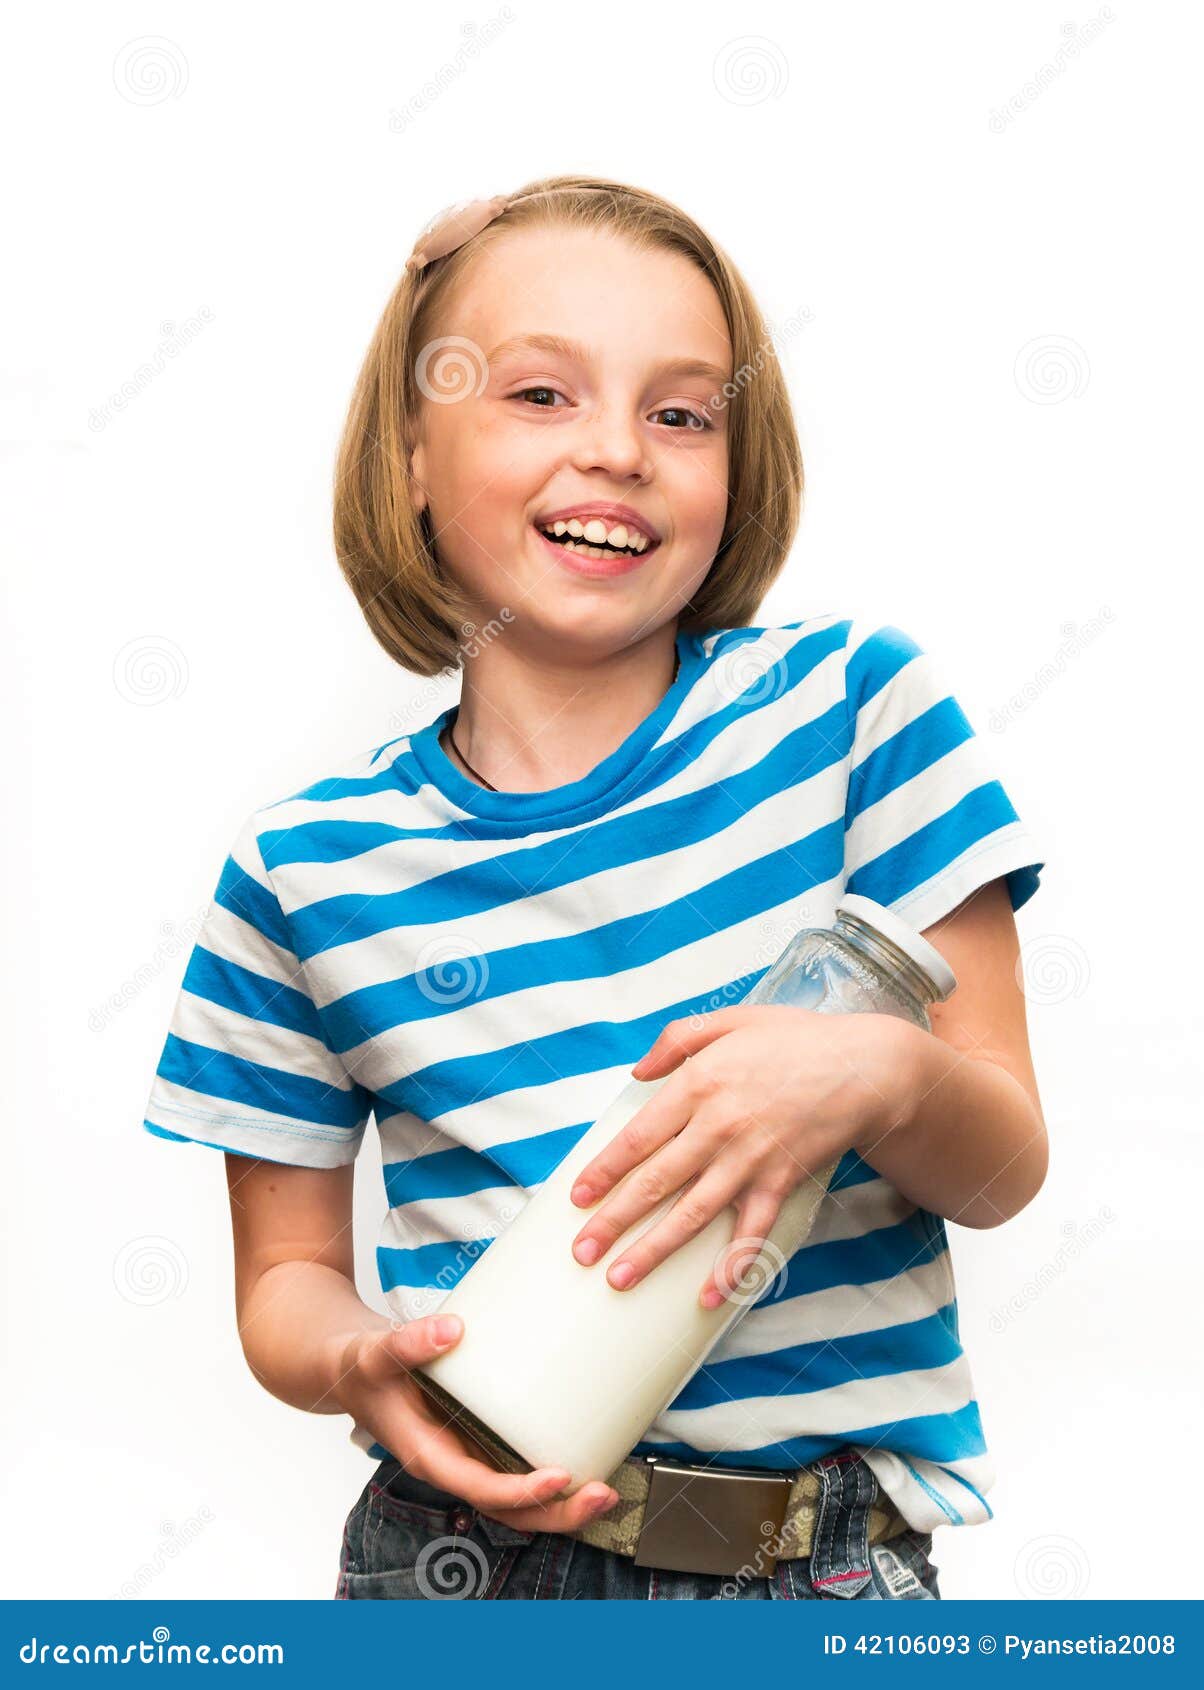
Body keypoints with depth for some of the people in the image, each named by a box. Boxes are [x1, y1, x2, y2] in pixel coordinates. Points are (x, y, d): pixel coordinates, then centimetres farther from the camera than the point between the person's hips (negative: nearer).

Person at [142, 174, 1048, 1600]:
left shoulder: (851, 703, -5)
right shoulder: (306, 868, -2)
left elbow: (1004, 1173, -3)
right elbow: (285, 1275, 7)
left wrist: (886, 1079, -24)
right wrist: (360, 1363, -15)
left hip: (821, 1566, 0)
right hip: (454, 1552, 1)